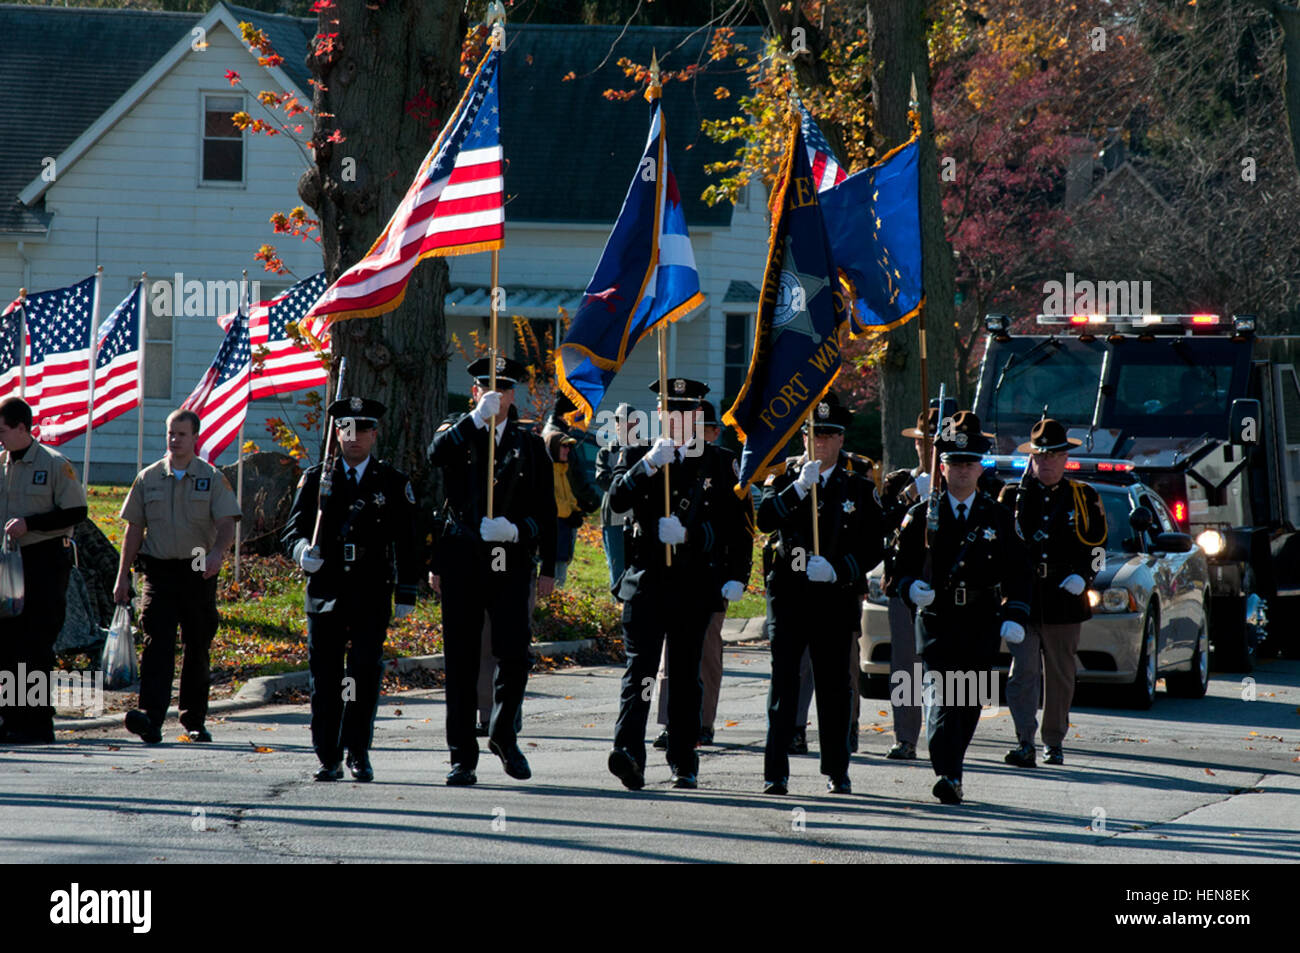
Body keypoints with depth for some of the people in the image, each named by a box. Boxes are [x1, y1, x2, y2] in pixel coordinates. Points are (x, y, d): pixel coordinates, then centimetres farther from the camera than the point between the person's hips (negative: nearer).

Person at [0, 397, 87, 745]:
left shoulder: (55, 464, -6)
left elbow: (75, 512, -8)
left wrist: (29, 523, -17)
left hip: (45, 559, -6)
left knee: (36, 644, -6)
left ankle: (37, 723, -3)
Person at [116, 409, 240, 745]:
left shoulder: (212, 479, 4)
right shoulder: (148, 479, 9)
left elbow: (226, 524, -6)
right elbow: (134, 529, 13)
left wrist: (216, 553, -27)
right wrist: (122, 576, 8)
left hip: (198, 574, 0)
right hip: (158, 572, 0)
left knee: (197, 648, 7)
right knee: (157, 643, -14)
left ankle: (194, 720, 19)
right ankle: (150, 718, -26)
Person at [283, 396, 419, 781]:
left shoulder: (394, 483, 10)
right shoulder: (316, 479, 12)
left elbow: (406, 543, 10)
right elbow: (293, 529, 9)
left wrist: (406, 595, 4)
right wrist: (302, 549, -15)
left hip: (372, 594, -1)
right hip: (325, 591, 1)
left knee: (365, 670, -9)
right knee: (324, 676, 0)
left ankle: (358, 753, 1)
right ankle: (328, 759, 7)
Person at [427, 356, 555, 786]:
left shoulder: (529, 445, 12)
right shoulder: (456, 433, 9)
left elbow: (546, 508, 13)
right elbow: (436, 454, -15)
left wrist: (548, 567, 7)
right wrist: (476, 419, -23)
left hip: (511, 562, 0)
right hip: (462, 561, 0)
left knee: (515, 655, -8)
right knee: (461, 661, 1)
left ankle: (503, 735, 16)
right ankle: (462, 758, 5)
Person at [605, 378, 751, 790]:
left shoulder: (718, 462, 10)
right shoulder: (639, 456, 9)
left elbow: (738, 524, 11)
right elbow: (617, 500, -8)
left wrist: (736, 576, 3)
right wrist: (648, 464, -21)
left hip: (696, 583, 1)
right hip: (646, 580, -1)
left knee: (686, 675, 7)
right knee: (640, 666, -14)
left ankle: (684, 765, 13)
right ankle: (629, 751, -26)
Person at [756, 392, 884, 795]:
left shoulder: (859, 485, 6)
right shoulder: (786, 476, 7)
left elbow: (873, 547, 4)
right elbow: (765, 520, -9)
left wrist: (837, 570, -11)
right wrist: (798, 487, -21)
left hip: (836, 597, 0)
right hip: (788, 595, 0)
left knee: (835, 685, 5)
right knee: (783, 683, -5)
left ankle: (837, 772, 15)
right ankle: (776, 772, -5)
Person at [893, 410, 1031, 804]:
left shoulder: (999, 517, 7)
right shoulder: (923, 514, 5)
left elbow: (1017, 572, 7)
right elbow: (903, 562, 10)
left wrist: (1015, 617, -4)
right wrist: (912, 587, -12)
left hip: (982, 623, 2)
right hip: (937, 618, -2)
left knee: (971, 701, 7)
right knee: (945, 697, -15)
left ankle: (951, 770, 22)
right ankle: (948, 775, -22)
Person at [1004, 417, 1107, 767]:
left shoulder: (1083, 498, 8)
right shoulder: (1013, 496, 7)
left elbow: (1098, 546, 12)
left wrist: (1083, 575, -4)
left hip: (1064, 601, 1)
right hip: (1021, 599, -1)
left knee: (1060, 677, 9)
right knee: (1023, 672, -12)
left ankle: (1054, 742, 22)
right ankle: (1025, 742, -15)